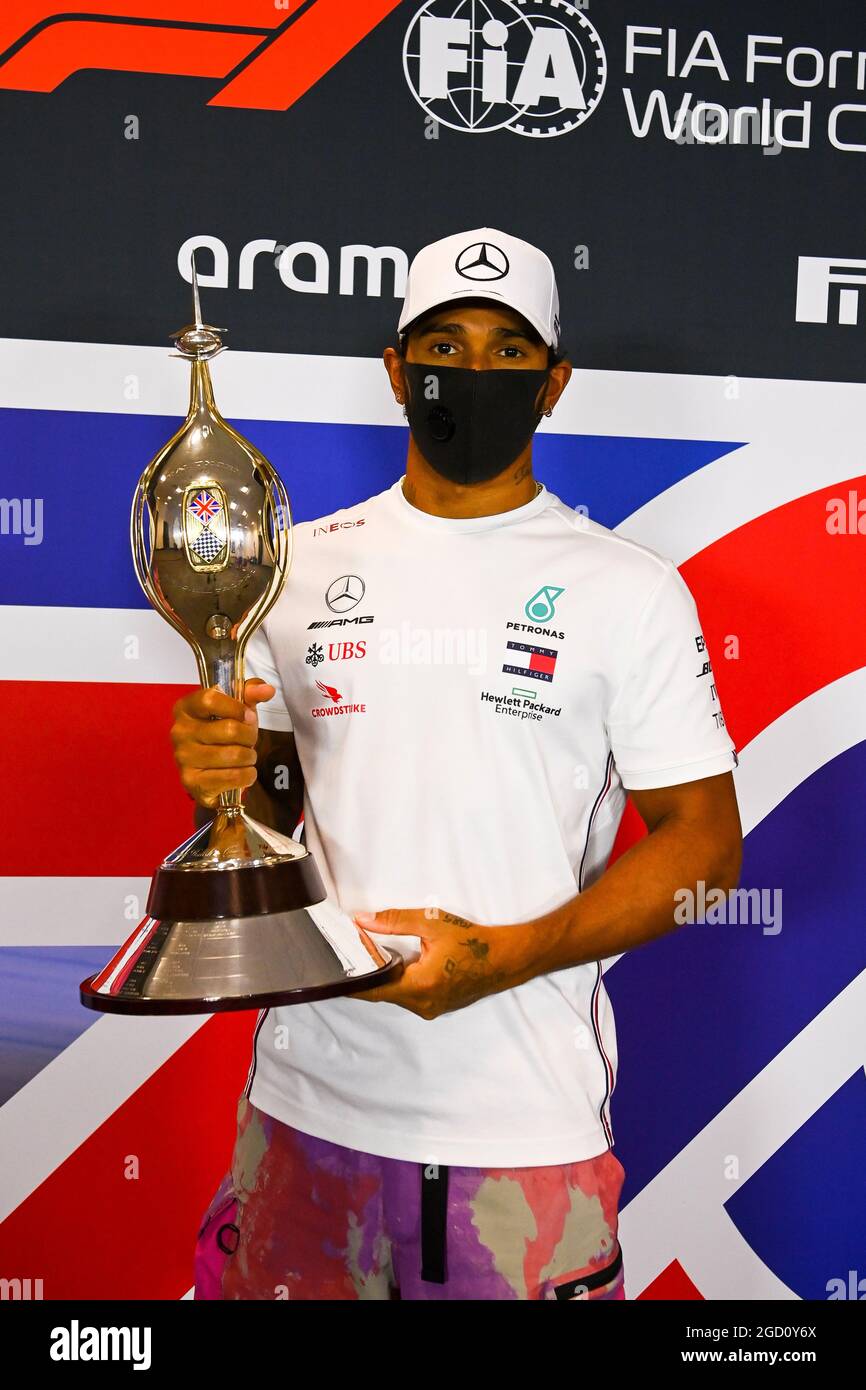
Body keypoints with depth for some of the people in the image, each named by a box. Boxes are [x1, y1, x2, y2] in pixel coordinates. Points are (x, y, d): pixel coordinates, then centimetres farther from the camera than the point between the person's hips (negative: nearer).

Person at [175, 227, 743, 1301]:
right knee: (273, 1284, 16)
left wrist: (504, 956, -17)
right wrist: (224, 778, -10)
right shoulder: (304, 564, 6)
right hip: (308, 1092, 3)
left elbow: (705, 841, -4)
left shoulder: (628, 588, -3)